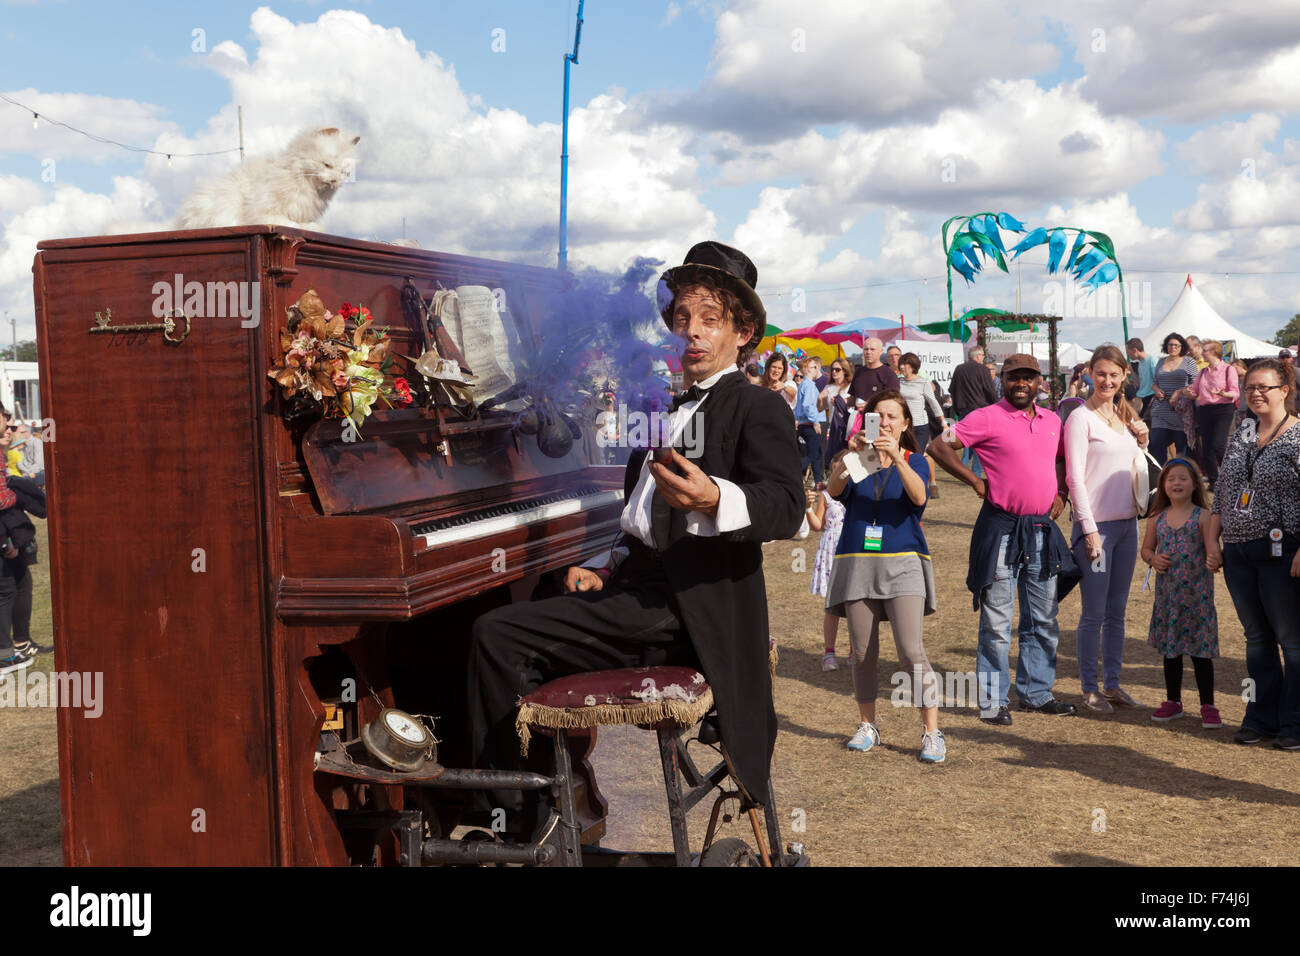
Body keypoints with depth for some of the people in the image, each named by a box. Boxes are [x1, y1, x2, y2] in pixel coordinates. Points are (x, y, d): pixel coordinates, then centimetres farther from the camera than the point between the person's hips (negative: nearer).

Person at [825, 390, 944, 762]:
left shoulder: (914, 461, 8)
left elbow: (918, 497, -13)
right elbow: (834, 490, -9)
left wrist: (896, 457, -27)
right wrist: (848, 455, -25)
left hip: (902, 563, -2)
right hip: (858, 562, 2)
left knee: (911, 651, -13)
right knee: (862, 652, 5)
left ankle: (932, 733, -7)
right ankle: (867, 726, 21)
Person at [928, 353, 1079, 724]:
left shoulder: (1052, 421, 12)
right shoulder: (987, 418, -7)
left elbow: (1062, 460, 28)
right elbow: (939, 446, -11)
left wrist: (1061, 493, 11)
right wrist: (975, 482, -12)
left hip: (1043, 531, 6)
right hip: (1002, 529, -6)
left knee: (1043, 620, 13)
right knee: (996, 621, 0)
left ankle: (1036, 692, 26)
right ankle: (992, 700, 7)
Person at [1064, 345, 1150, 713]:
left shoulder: (1124, 417, 13)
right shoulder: (1081, 418, -8)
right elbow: (1075, 478, -12)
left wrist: (1141, 443, 3)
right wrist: (1089, 529, -16)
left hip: (1126, 523, 7)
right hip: (1095, 525, -7)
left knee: (1117, 611, 12)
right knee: (1094, 613, -1)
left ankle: (1112, 683, 21)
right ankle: (1089, 688, 9)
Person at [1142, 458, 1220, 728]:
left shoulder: (1202, 516, -5)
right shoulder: (1157, 518, 6)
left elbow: (1212, 547, -14)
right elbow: (1146, 548, 16)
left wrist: (1214, 559, -37)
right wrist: (1153, 559, -6)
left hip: (1197, 592, -4)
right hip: (1167, 591, 4)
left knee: (1201, 649, 1)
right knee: (1170, 647, 12)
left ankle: (1208, 705, 10)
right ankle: (1173, 701, 24)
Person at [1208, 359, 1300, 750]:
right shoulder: (1240, 436, 13)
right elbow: (1221, 494, 17)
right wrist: (1212, 541, 11)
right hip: (1238, 553, 6)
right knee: (1257, 638, 13)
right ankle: (1261, 717, 22)